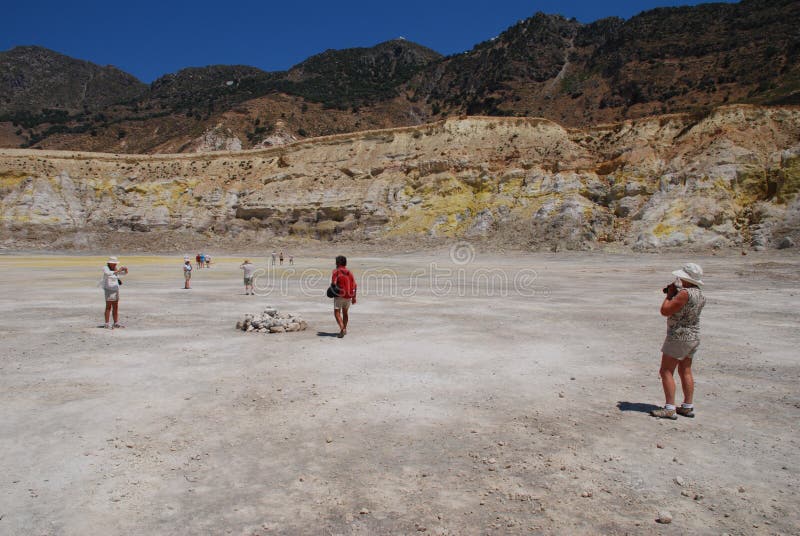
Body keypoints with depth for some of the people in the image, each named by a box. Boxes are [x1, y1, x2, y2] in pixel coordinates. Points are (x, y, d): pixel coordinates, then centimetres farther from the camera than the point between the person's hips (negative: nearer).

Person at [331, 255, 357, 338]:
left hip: (340, 295, -5)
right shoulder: (350, 272, 9)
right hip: (349, 296, 5)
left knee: (337, 313, -3)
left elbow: (333, 283, -16)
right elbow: (354, 286, 4)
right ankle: (344, 329, 28)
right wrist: (354, 297, 10)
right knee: (345, 312, 21)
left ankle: (342, 328, -23)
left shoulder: (336, 271, -5)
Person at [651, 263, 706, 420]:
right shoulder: (699, 294, 7)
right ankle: (688, 407, 22)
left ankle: (670, 409, -5)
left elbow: (665, 311, -19)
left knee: (666, 372, -4)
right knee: (685, 372, 16)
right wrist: (674, 294, 9)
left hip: (679, 337, -9)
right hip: (694, 337, 9)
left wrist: (670, 294, -6)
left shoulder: (685, 293, -22)